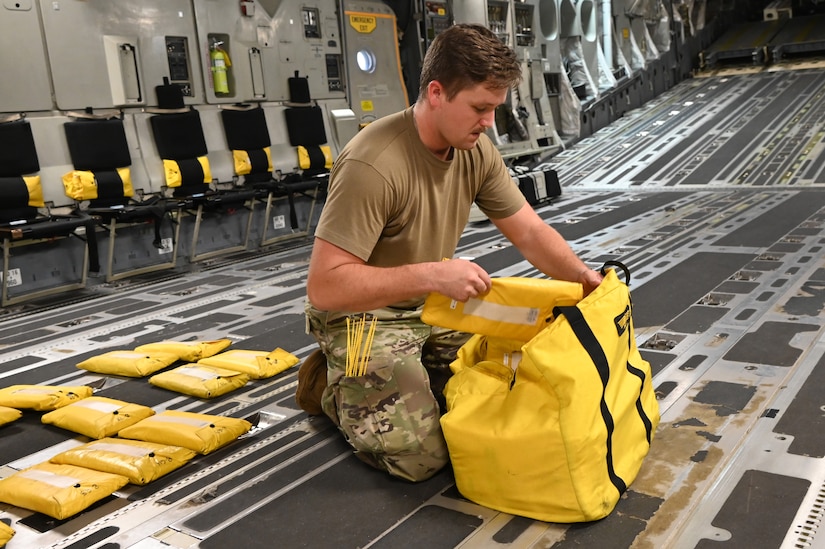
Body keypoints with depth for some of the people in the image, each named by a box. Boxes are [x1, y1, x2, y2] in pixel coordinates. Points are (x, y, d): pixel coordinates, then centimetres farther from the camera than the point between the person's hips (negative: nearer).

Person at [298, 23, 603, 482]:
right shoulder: (374, 164, -31)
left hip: (432, 305, 7)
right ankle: (335, 385, 12)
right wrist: (432, 274, -40)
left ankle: (409, 369, 21)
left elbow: (531, 231, -2)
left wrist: (581, 276, -20)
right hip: (363, 314, -7)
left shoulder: (477, 151, -8)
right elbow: (324, 287, -33)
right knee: (422, 456, -13)